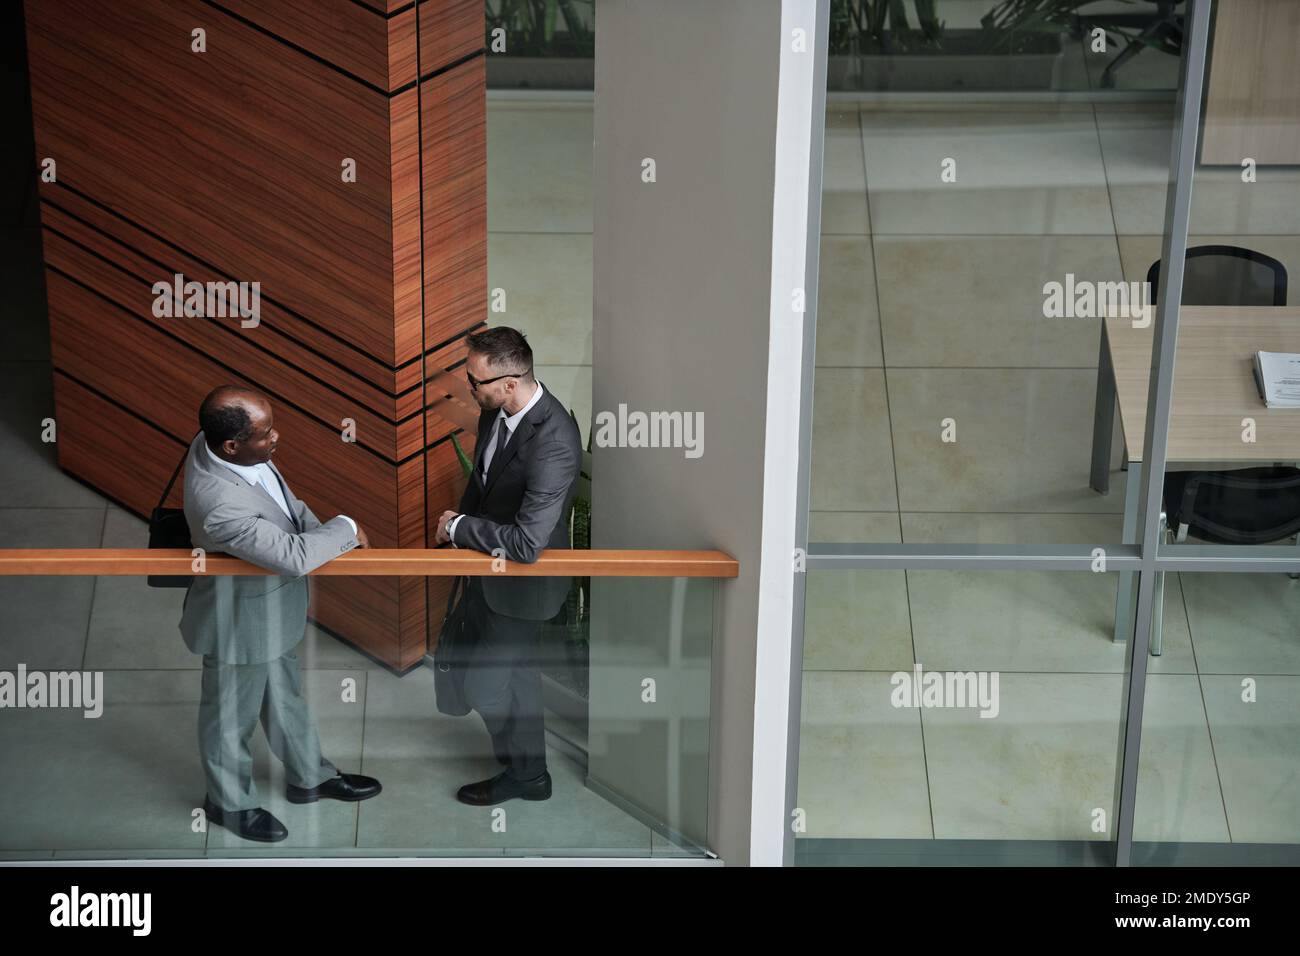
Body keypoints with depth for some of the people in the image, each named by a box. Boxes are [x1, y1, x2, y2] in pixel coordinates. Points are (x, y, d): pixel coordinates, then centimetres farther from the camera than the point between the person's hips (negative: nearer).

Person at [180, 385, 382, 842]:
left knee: (285, 694, 29)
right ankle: (230, 802, 44)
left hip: (272, 609, 8)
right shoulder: (219, 504, -43)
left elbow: (281, 497, 3)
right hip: (240, 623, -8)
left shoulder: (217, 443, -16)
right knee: (232, 716, 19)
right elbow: (294, 556, -37)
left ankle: (309, 777, 51)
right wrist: (346, 530, -20)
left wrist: (322, 535, -8)